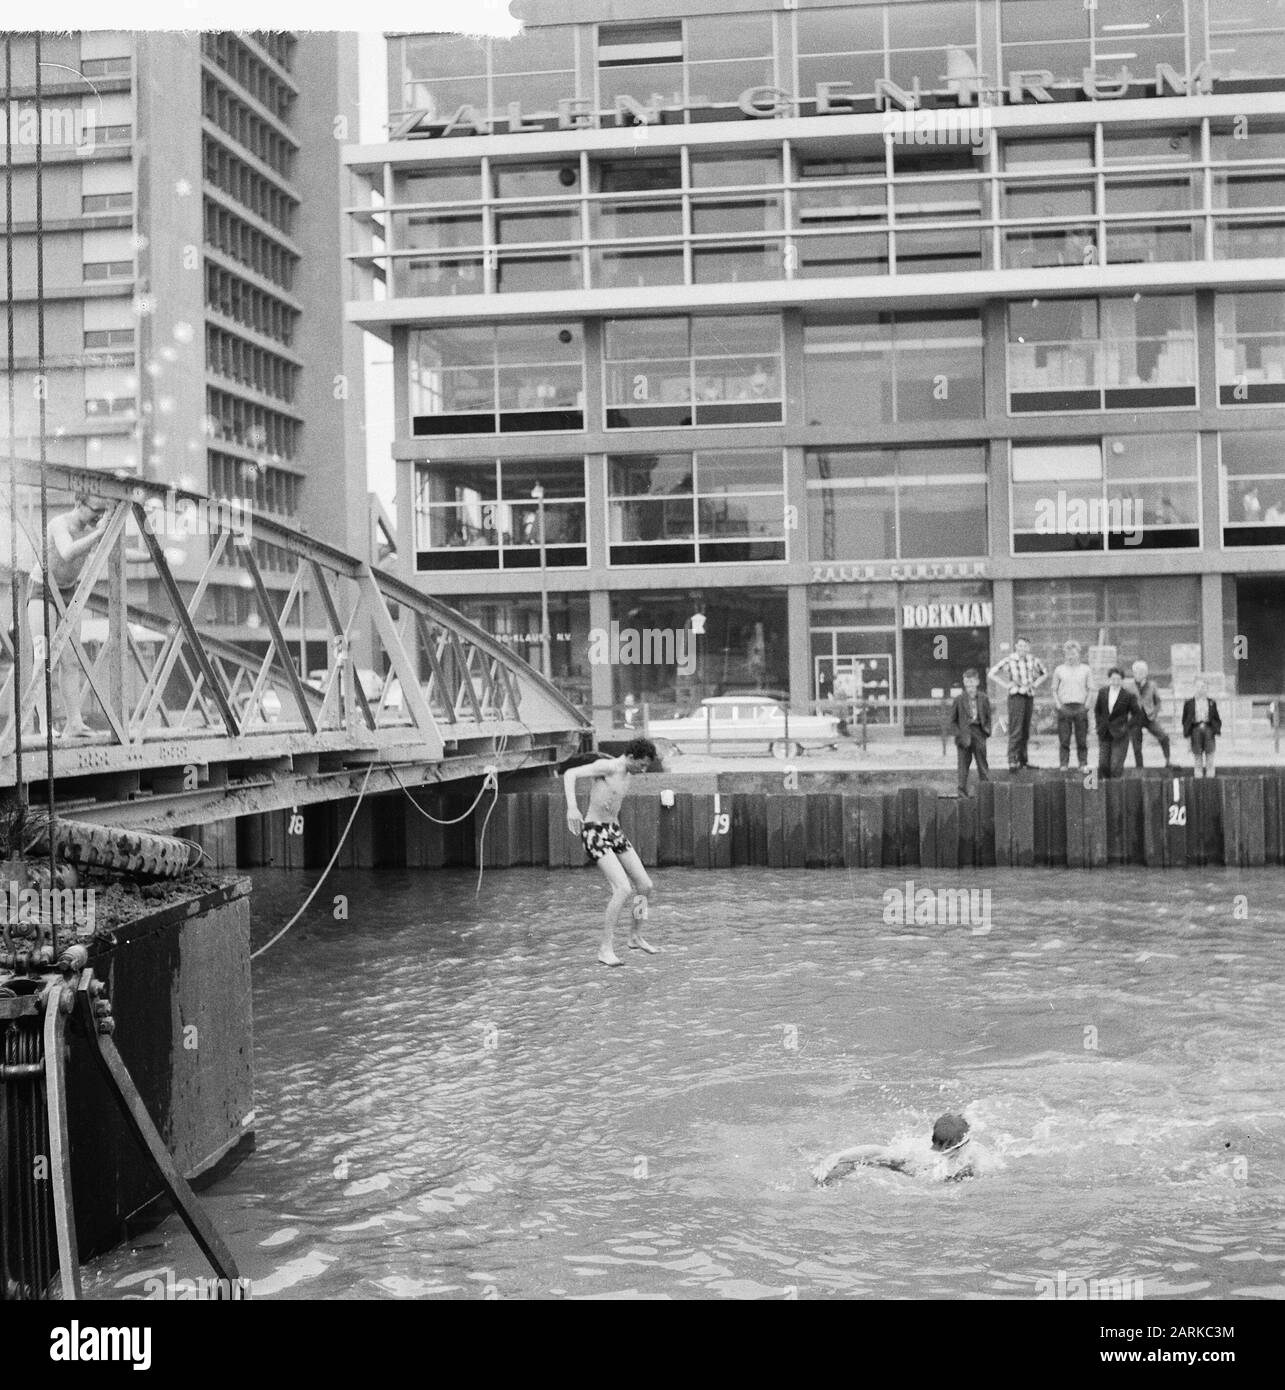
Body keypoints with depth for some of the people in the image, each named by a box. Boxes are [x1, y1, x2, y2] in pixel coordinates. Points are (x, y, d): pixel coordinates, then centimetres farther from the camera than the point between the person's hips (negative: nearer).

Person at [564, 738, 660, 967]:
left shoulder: (627, 774, 11)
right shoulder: (606, 766, -15)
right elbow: (570, 774, -24)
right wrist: (572, 807, -36)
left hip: (614, 830, 9)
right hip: (594, 834, -9)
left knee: (645, 886, 7)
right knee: (624, 889, -20)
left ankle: (635, 936, 28)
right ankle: (606, 948, -12)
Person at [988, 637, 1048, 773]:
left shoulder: (1033, 661, 7)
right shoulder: (1008, 660, -5)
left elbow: (1045, 674, 24)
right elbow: (991, 673, -1)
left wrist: (1035, 684, 8)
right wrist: (1006, 685, -6)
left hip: (1029, 696, 5)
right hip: (1016, 696, -5)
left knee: (1025, 731, 9)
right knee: (1015, 730, -12)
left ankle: (1022, 760, 16)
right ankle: (1012, 762, -15)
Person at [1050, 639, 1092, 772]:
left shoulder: (1085, 669, 9)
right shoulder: (1059, 670, 7)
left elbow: (1089, 689, 13)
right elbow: (1054, 689, 12)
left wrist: (1087, 704, 1)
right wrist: (1058, 704, 0)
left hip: (1080, 707, 0)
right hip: (1064, 707, 0)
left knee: (1082, 738, 0)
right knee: (1064, 738, -3)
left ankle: (1083, 763, 6)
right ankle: (1063, 764, 0)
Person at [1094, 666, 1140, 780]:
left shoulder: (1129, 696, -5)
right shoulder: (1102, 692, 6)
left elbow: (1137, 714, 1)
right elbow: (1097, 710, 19)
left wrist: (1126, 727, -8)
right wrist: (1099, 725, 8)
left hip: (1120, 736, -4)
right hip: (1104, 735, 4)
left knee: (1115, 767, -10)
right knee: (1103, 765, -1)